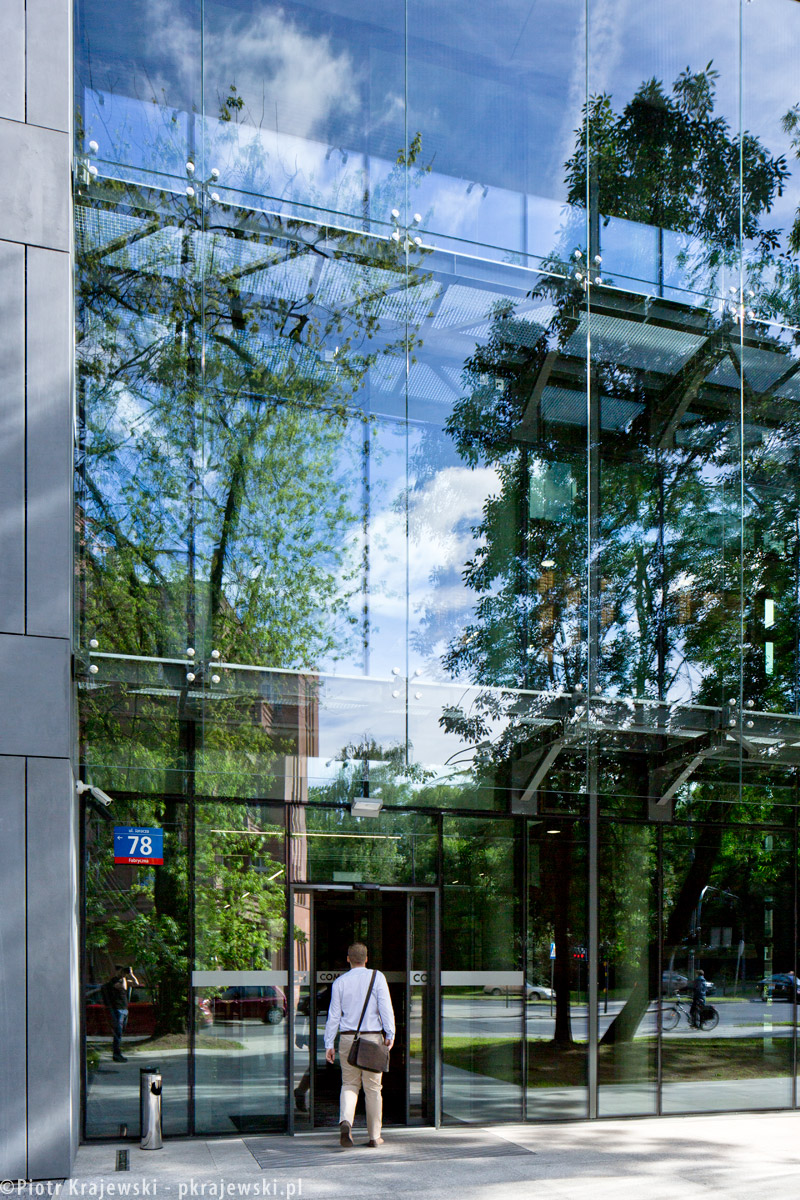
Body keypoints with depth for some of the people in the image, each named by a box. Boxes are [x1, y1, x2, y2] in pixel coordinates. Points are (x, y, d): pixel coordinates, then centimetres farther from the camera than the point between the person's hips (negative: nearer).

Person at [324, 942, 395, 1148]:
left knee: (349, 1084, 11)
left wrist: (329, 1044, 5)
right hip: (372, 1037, -1)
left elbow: (334, 1015, 3)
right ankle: (374, 1136, 12)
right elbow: (385, 1007, -8)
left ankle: (345, 1121, -16)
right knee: (372, 1087, 7)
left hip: (347, 1038, 1)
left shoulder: (340, 982, 5)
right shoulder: (377, 978, 1)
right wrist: (390, 1034, -11)